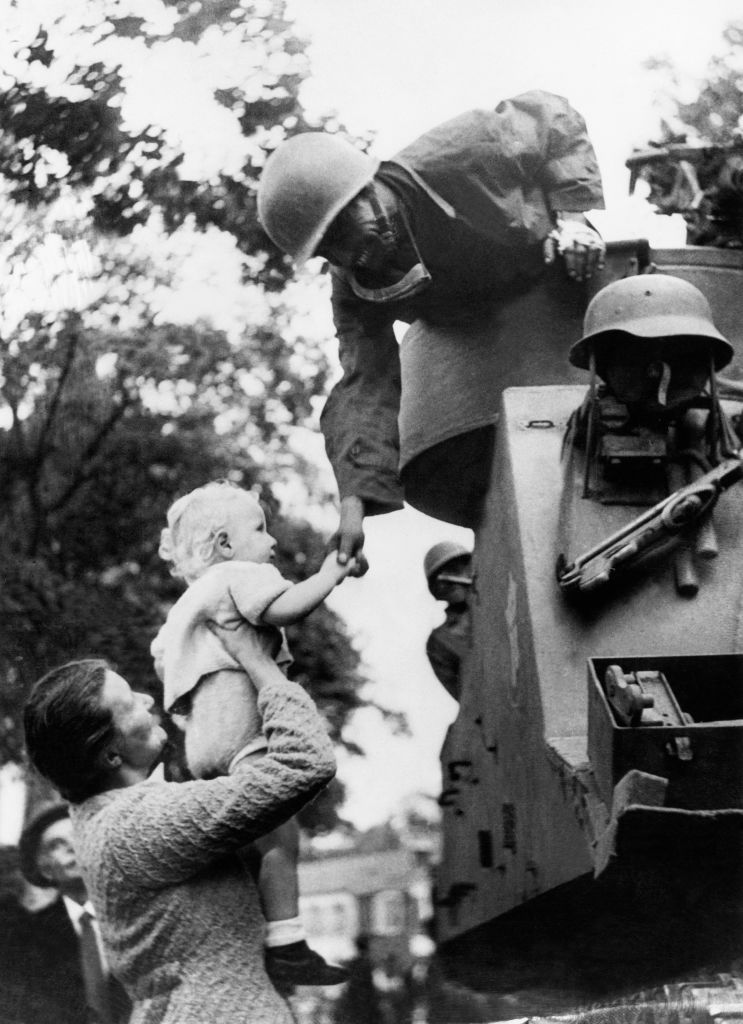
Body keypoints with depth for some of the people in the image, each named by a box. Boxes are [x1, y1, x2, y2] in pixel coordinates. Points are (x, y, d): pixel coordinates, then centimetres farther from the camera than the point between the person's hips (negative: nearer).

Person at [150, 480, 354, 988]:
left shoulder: (193, 601, 27)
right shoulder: (238, 577, -6)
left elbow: (161, 656, 32)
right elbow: (284, 609, -23)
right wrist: (331, 574, -13)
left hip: (203, 736, 11)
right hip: (236, 727, -11)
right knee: (280, 835, -16)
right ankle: (286, 946, -21)